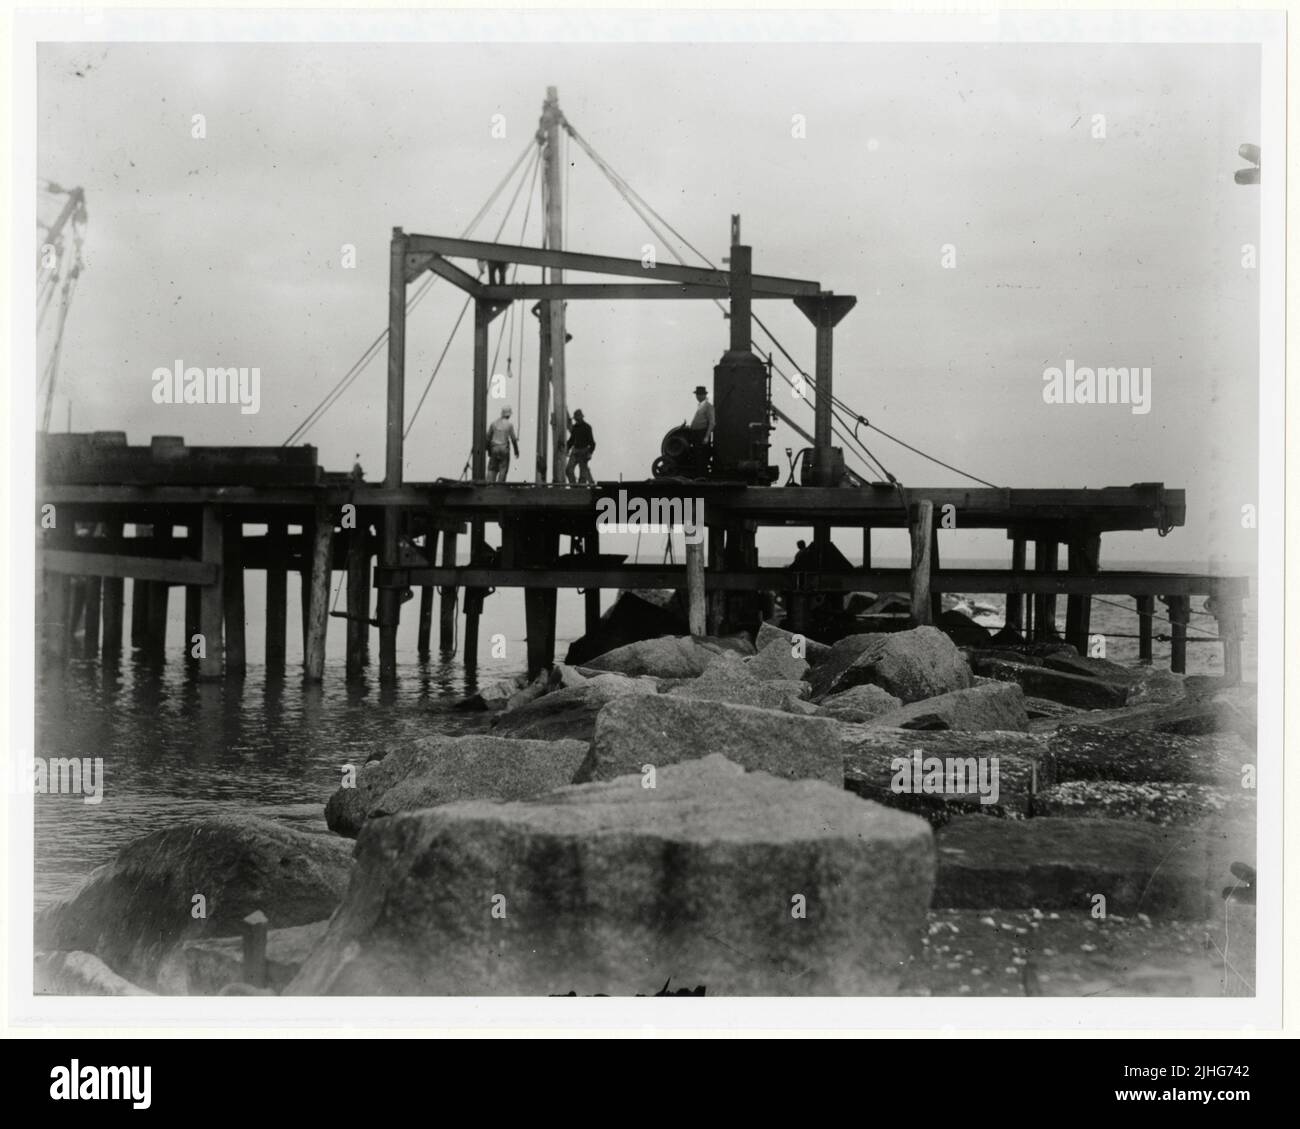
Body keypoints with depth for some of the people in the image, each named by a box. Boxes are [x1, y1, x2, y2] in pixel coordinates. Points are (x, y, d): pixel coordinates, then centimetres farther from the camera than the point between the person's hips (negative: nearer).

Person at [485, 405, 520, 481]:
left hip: (494, 449, 3)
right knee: (503, 470, 2)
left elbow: (488, 437, 5)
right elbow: (513, 439, -3)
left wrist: (489, 450, 14)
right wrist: (516, 452, 8)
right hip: (504, 449, -3)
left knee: (492, 469, 7)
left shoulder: (493, 423, 2)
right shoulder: (509, 424, -6)